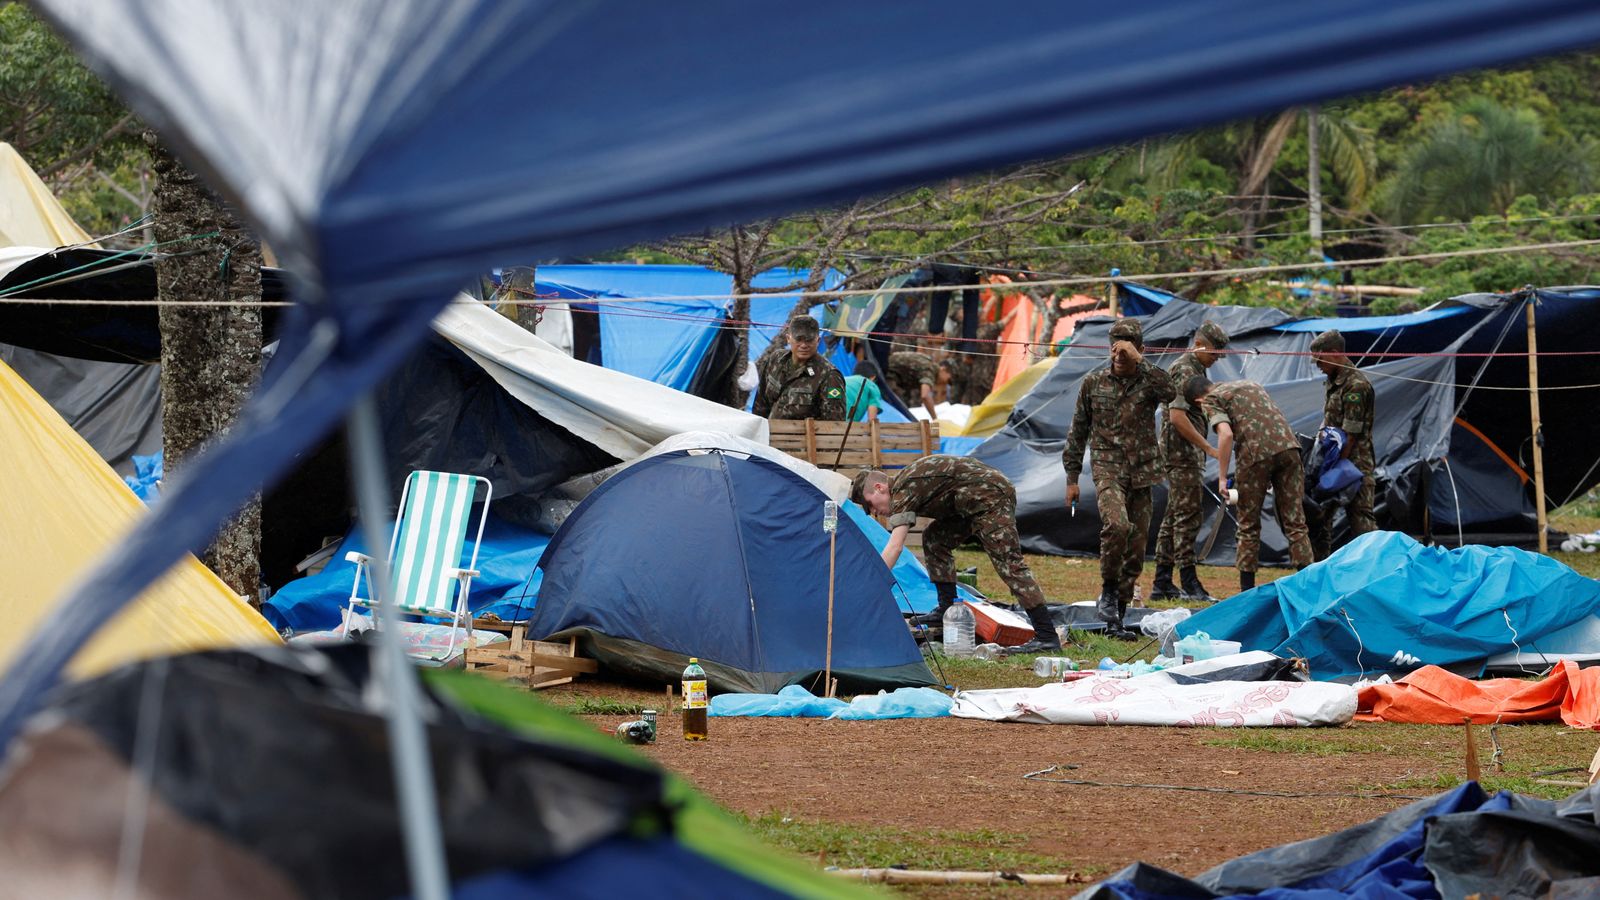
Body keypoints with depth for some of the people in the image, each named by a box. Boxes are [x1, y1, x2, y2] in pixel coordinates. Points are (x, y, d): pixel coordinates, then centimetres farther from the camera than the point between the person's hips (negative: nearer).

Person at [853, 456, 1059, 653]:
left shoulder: (904, 490, -14)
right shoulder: (906, 482, 17)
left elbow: (894, 547, -23)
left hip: (991, 496, -11)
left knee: (1009, 564, -17)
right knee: (934, 540, 14)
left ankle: (1046, 636, -24)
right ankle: (948, 611, 14)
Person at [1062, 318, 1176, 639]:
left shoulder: (1148, 381, 2)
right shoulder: (1093, 383, 6)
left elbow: (1170, 393, -23)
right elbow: (1078, 431, 13)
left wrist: (1137, 360, -22)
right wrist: (1072, 477, 12)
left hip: (1142, 474, 2)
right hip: (1108, 471, -2)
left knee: (1136, 546, 3)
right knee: (1116, 525, -30)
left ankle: (1116, 619, 15)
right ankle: (1109, 590, -11)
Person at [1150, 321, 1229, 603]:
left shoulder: (1195, 370, 19)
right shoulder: (1185, 371, -13)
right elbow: (1177, 416, -23)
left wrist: (1203, 449, 24)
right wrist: (1208, 448, -22)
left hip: (1186, 455, 10)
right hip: (1182, 453, -10)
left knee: (1174, 517, 10)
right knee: (1187, 516, -10)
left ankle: (1162, 583, 12)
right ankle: (1189, 584, -11)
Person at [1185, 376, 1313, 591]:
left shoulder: (1211, 400, 9)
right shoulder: (1251, 385, 29)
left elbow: (1226, 434, -9)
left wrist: (1222, 477, -5)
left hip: (1256, 454, -5)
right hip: (1288, 445, 5)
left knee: (1249, 525, 9)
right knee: (1294, 521, 6)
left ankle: (1247, 589, 13)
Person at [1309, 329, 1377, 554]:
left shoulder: (1356, 386, -17)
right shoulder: (1334, 382, 13)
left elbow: (1351, 434, -19)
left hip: (1354, 461, -10)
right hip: (1333, 459, 10)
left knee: (1360, 518, -10)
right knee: (1319, 514, 11)